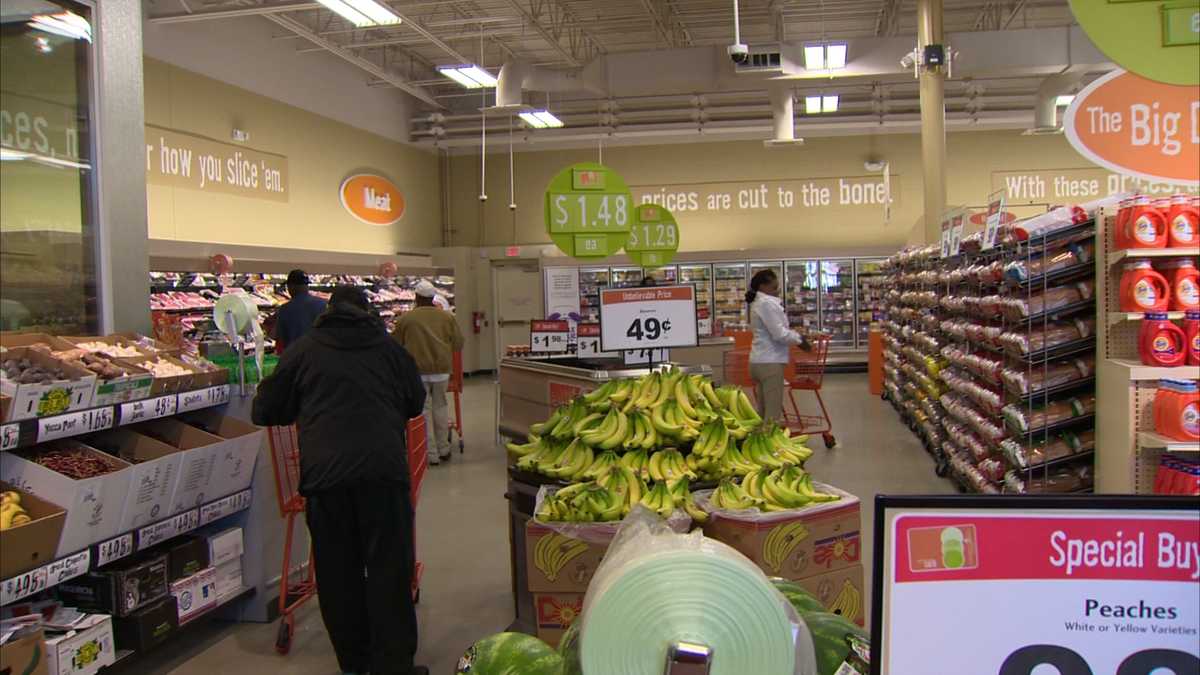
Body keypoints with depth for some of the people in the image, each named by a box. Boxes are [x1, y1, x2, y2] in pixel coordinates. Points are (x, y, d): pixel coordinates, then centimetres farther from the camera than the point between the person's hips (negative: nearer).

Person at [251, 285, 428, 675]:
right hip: (383, 467, 0)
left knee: (338, 572, 12)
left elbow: (264, 412, 17)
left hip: (324, 472, 1)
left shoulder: (303, 350, 13)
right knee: (389, 569, 5)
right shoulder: (387, 347, 14)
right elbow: (416, 402, 23)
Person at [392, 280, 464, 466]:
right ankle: (443, 449, 23)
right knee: (440, 408, 16)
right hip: (442, 369, 3)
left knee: (424, 411, 4)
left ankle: (431, 455, 6)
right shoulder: (447, 317, 2)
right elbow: (458, 344, 6)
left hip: (418, 370, -3)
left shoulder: (405, 318, -5)